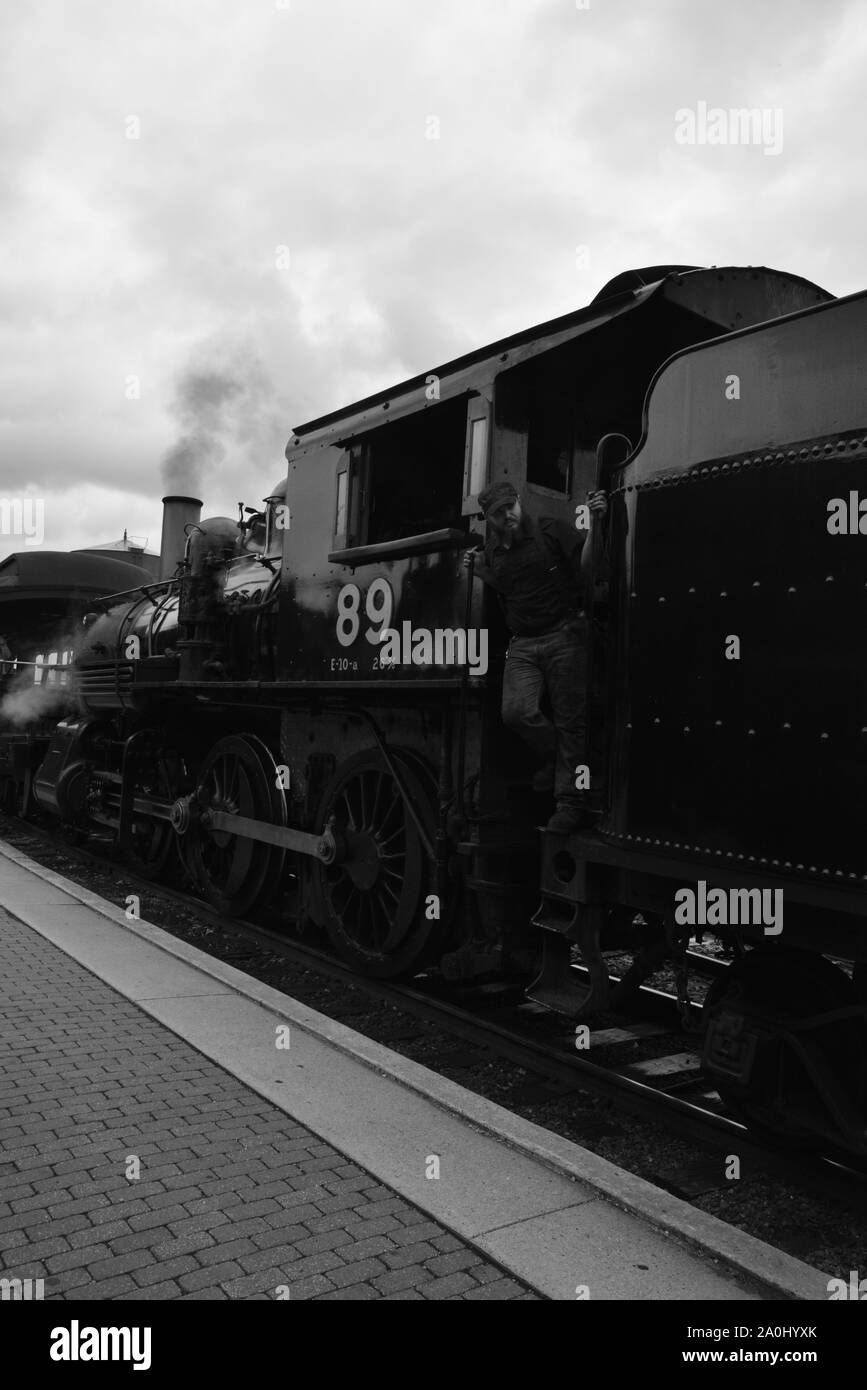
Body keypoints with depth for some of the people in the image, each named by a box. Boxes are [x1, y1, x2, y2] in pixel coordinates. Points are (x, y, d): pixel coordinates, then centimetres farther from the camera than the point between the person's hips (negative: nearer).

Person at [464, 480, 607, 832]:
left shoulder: (551, 531, 0)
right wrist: (474, 571, 10)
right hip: (523, 645, 4)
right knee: (516, 711, -15)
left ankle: (570, 803, 5)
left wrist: (594, 524, -22)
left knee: (570, 721, -3)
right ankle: (555, 756, 15)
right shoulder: (493, 552, 14)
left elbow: (586, 567, -8)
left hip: (564, 635, -4)